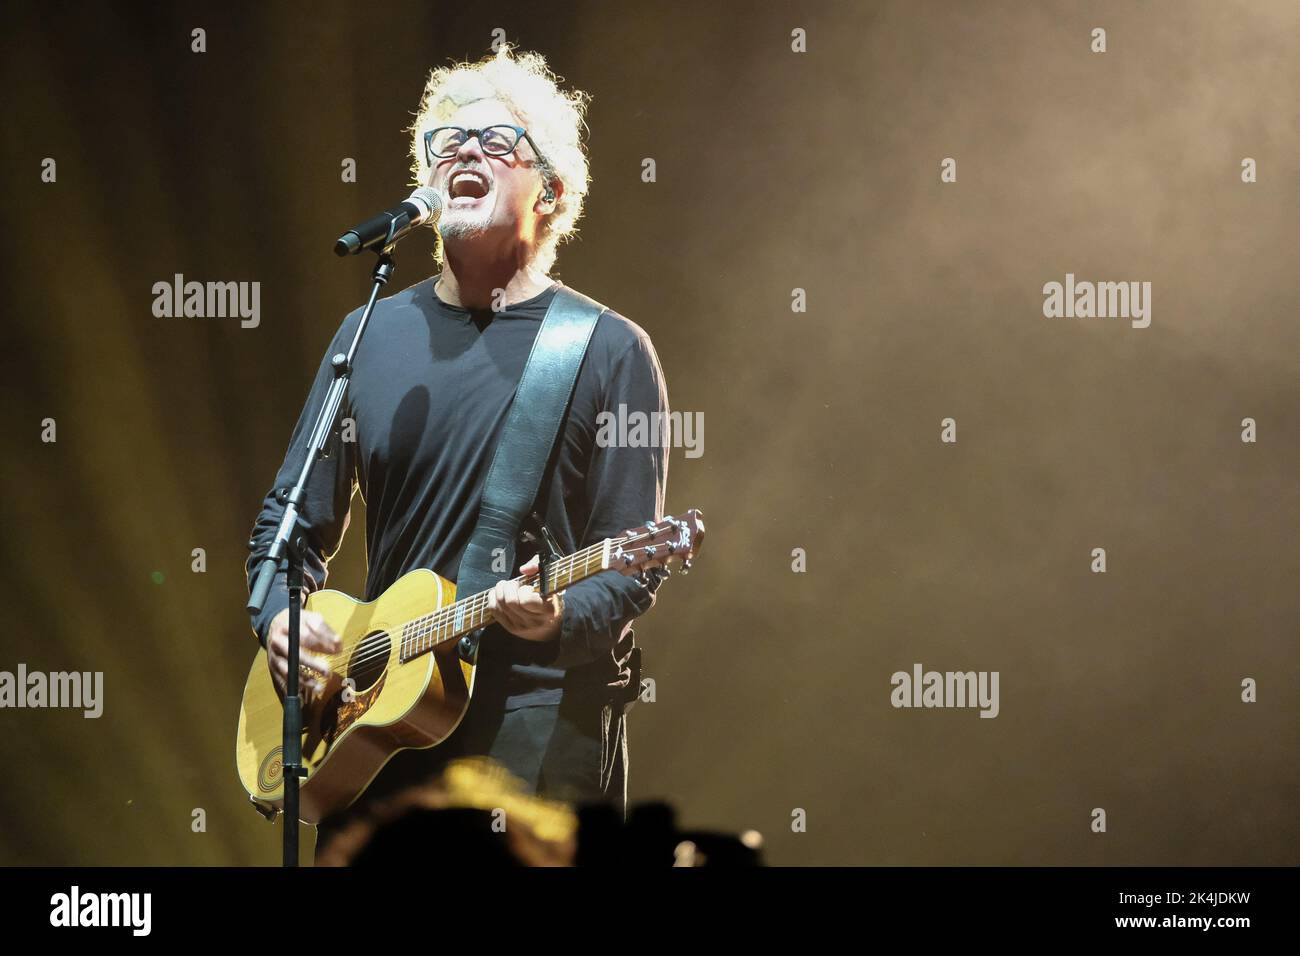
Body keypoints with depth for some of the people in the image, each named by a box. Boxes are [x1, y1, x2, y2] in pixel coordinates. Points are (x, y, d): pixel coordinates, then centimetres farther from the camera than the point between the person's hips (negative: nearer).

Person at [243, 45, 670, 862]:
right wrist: (280, 617, -3)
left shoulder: (610, 351, -1)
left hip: (540, 713, -4)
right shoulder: (371, 335, 11)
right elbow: (292, 520, 16)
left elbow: (634, 565, -4)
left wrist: (561, 618, -24)